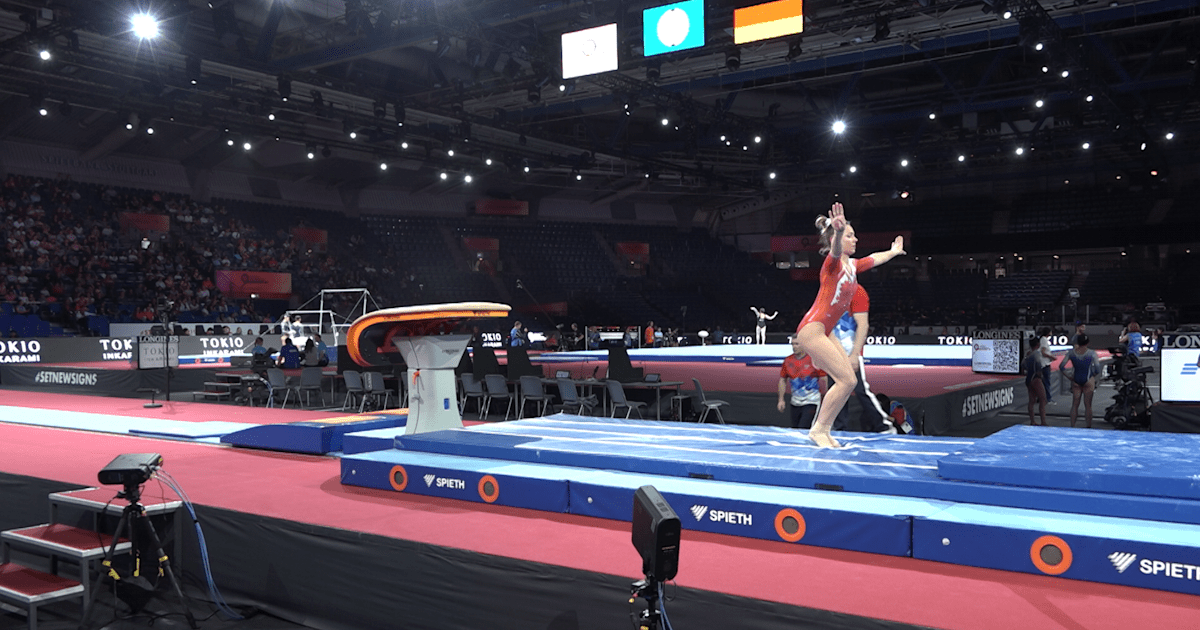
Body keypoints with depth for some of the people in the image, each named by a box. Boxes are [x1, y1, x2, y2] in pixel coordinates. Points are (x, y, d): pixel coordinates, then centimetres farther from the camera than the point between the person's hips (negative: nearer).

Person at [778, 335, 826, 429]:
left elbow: (824, 379, -6)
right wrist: (781, 400, 9)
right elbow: (783, 380, 13)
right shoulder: (788, 361, 3)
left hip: (811, 402, -5)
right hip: (795, 403, 5)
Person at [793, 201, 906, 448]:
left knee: (849, 381, 8)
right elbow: (835, 250, -36)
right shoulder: (833, 263, -10)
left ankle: (823, 430, 13)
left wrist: (894, 251, 55)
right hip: (812, 329, -10)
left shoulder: (852, 265, 16)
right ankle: (819, 430, -4)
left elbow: (875, 259, 37)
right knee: (846, 380, -12)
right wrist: (838, 231, -58)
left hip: (824, 333, 10)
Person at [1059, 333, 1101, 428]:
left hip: (1076, 381, 2)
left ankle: (1072, 425, 8)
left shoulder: (1071, 352, -4)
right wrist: (1093, 376, 3)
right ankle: (1089, 426, 8)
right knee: (1088, 405, 5)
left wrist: (1070, 377, 4)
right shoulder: (1091, 353, -11)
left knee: (1075, 404, 9)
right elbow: (1097, 369, -15)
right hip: (1088, 381, -2)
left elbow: (1061, 367, -4)